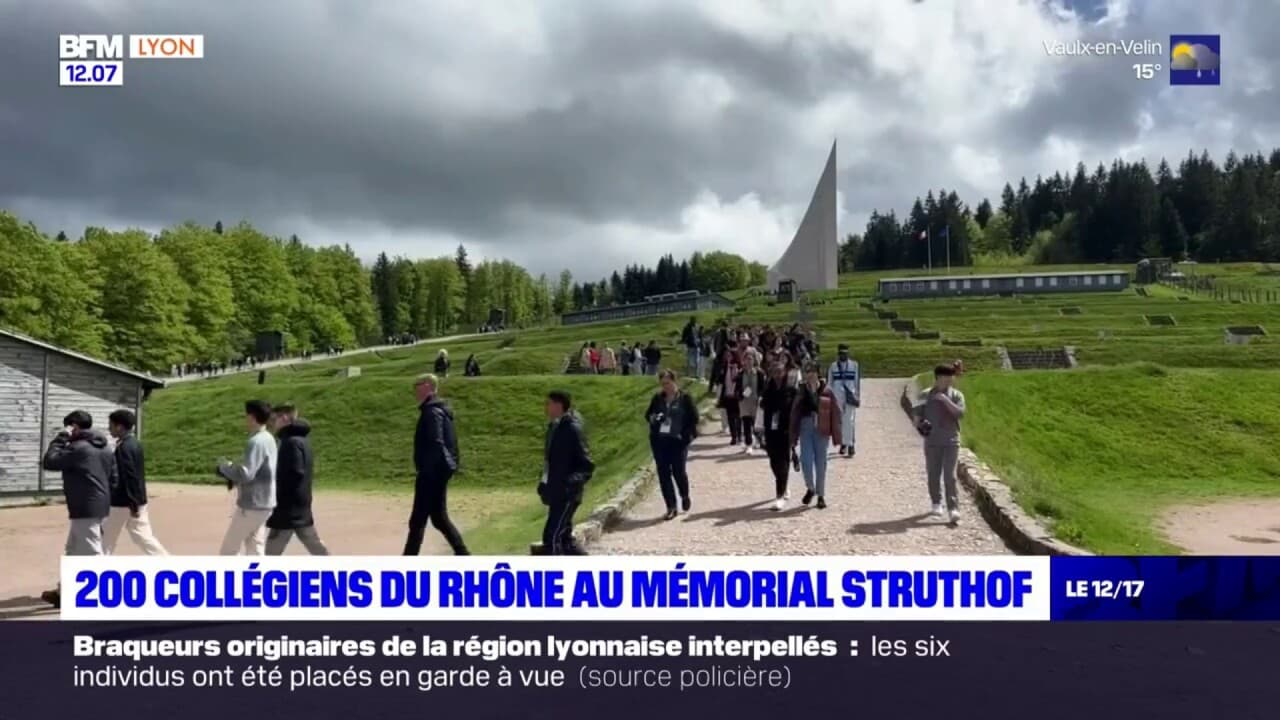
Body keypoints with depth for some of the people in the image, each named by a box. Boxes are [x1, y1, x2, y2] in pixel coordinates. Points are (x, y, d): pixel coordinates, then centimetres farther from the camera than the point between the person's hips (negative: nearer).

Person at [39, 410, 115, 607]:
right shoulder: (105, 449, 13)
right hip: (100, 507, 10)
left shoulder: (78, 448, -15)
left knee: (92, 553, -5)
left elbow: (49, 462, -9)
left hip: (85, 509, -10)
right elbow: (113, 479, 16)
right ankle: (63, 593, 30)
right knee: (73, 551, 20)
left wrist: (60, 438, -3)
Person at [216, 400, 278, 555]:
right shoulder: (268, 439, 12)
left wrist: (224, 467, -9)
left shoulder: (257, 441, -19)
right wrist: (233, 478, 7)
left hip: (252, 505, -9)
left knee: (228, 548, 4)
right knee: (255, 549, 11)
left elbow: (245, 474, -25)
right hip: (262, 504, 9)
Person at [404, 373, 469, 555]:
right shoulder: (441, 410, 16)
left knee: (418, 520, -4)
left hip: (432, 473, -10)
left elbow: (435, 445, -22)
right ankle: (462, 554, 15)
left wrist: (425, 471, -22)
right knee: (439, 518, 15)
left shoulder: (432, 412, -15)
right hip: (440, 471, 10)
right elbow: (447, 444, 19)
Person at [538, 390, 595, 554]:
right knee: (564, 536, 16)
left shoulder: (572, 429, -16)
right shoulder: (555, 427, 10)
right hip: (556, 492, 9)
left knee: (551, 536, -10)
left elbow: (587, 465, -16)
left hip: (566, 493, -9)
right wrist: (545, 483, 15)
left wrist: (573, 482, -29)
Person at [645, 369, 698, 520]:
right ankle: (671, 507, 10)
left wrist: (687, 434, -14)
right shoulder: (657, 398, 8)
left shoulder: (685, 398, -2)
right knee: (663, 473, 2)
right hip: (659, 441, 4)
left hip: (678, 441, -4)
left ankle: (685, 496, 29)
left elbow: (694, 417, -2)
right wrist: (653, 418, -9)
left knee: (678, 471, -2)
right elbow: (648, 414, 14)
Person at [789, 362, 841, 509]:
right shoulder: (801, 391, 3)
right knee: (806, 460, -5)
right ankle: (810, 488, 22)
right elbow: (795, 413, 7)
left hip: (821, 431, -2)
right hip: (805, 428, 2)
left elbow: (835, 413, -2)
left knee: (820, 463, 5)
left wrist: (836, 435, -4)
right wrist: (793, 436, 5)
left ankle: (821, 495, 18)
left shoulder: (826, 392, -4)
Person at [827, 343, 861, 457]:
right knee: (839, 420, 6)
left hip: (850, 396, -2)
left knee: (849, 420, -9)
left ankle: (850, 445, -11)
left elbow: (858, 381, 7)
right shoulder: (832, 366, 9)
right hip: (837, 397, 2)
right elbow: (829, 383, 10)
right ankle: (843, 444, 18)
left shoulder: (854, 365, 6)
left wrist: (857, 396, 3)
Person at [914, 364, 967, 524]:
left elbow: (960, 413, -11)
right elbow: (918, 416, 10)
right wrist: (919, 425, -11)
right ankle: (936, 503, 26)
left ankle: (953, 508, -9)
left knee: (950, 476, -8)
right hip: (931, 441, 1)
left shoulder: (956, 395, 4)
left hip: (951, 441, -1)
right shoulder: (926, 395, 5)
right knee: (933, 474, 8)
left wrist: (945, 400, -19)